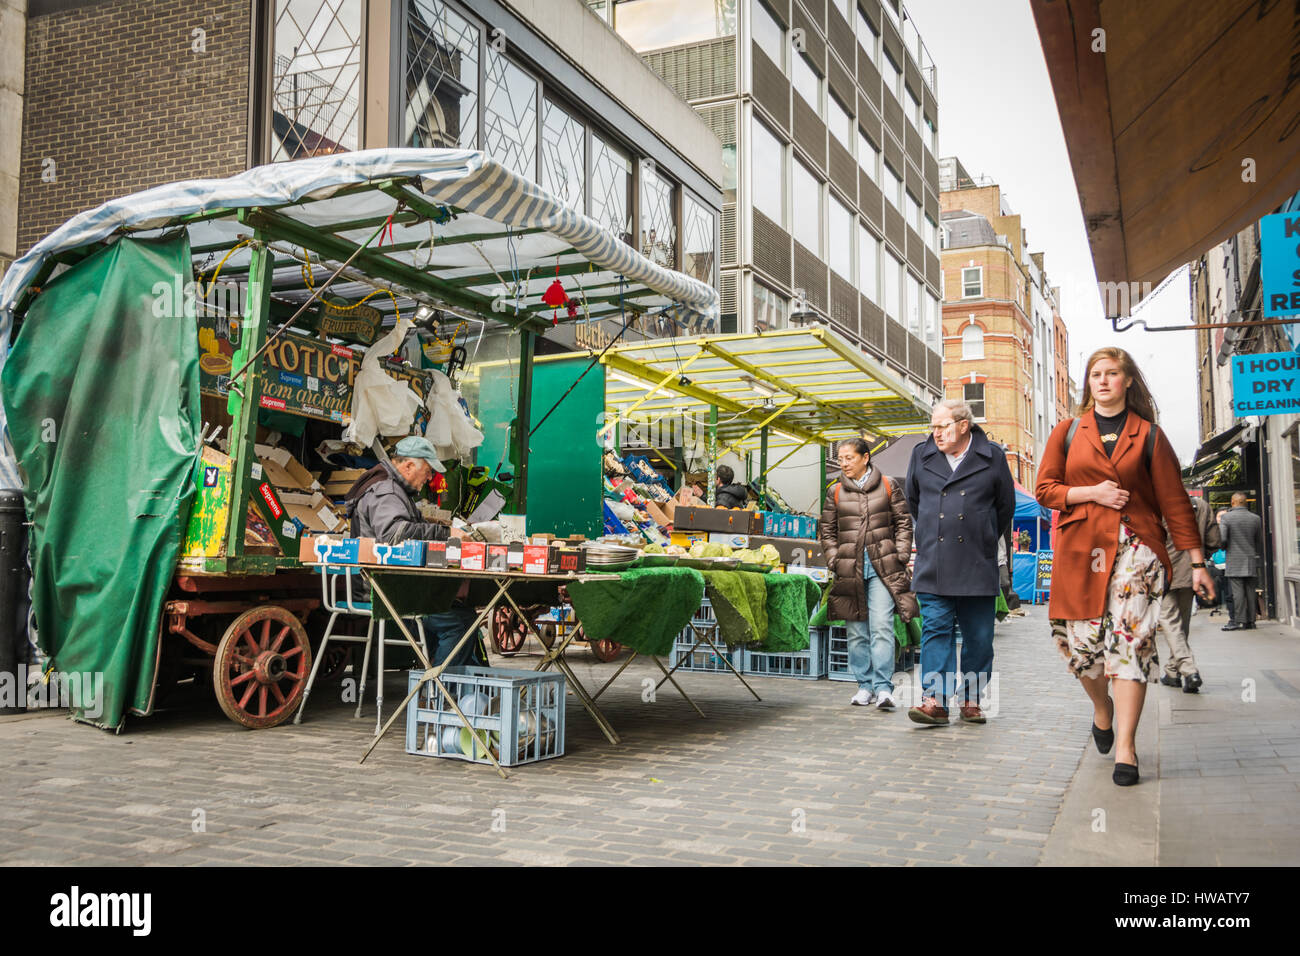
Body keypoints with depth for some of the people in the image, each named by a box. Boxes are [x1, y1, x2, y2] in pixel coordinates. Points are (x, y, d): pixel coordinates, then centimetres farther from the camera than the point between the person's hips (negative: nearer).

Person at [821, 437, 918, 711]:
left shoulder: (888, 486, 7)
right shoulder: (835, 492, 11)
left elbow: (903, 523, 9)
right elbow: (827, 531, 15)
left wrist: (900, 555, -1)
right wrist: (834, 560, 3)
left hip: (882, 567, -2)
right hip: (850, 570, 3)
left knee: (882, 626, -11)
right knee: (856, 631, 5)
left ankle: (883, 688, -10)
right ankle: (865, 686, 16)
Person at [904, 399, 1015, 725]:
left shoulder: (992, 457, 2)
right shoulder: (921, 455, 8)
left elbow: (1005, 507, 14)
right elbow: (913, 502, 22)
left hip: (977, 566, 0)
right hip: (933, 564, 1)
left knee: (978, 636, 5)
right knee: (936, 629, -6)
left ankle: (971, 701, 16)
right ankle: (935, 699, -8)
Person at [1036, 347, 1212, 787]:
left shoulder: (1149, 435, 7)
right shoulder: (1068, 432, 11)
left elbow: (1174, 500, 6)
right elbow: (1045, 489, 9)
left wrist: (1196, 561, 2)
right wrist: (1092, 492, -8)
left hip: (1135, 548, -1)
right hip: (1080, 548, 2)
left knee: (1130, 639, -12)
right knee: (1082, 643, 2)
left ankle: (1126, 747, -8)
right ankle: (1102, 708, 33)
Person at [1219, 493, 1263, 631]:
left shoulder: (1226, 517, -8)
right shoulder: (1256, 518, 5)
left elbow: (1222, 539, -14)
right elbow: (1259, 541, 9)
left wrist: (1224, 548, 7)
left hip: (1234, 562, -4)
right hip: (1251, 562, 4)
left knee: (1237, 592, -4)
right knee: (1250, 591, 8)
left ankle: (1239, 621, -6)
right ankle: (1251, 621, 10)